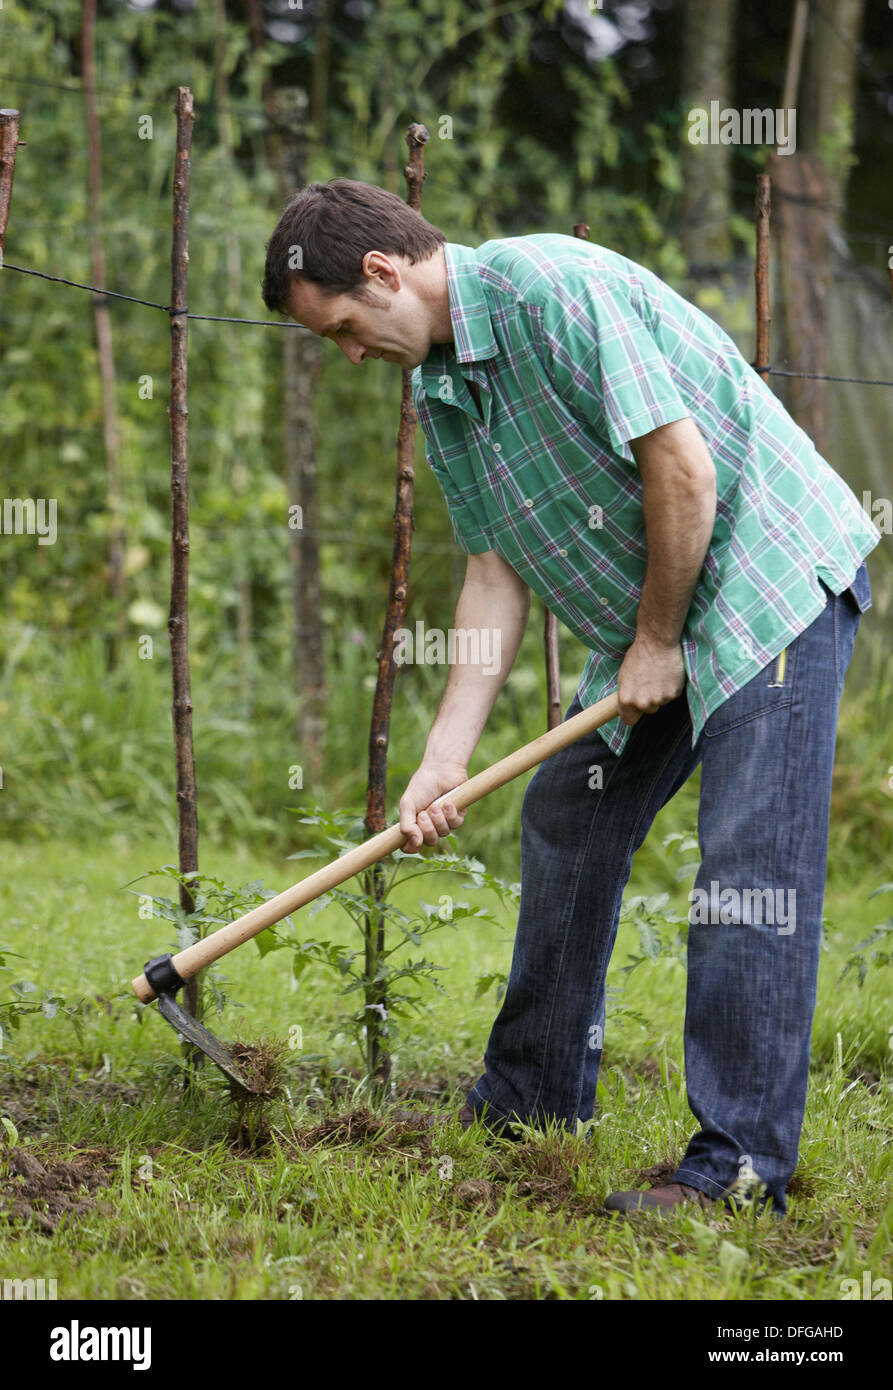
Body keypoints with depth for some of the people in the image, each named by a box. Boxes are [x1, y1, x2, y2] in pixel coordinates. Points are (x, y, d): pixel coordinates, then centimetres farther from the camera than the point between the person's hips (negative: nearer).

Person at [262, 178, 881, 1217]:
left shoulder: (551, 286, -22)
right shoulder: (437, 388, 6)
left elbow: (682, 464, -25)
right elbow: (494, 574, 7)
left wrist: (657, 642, -14)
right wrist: (445, 760, 0)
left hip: (773, 575, -10)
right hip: (650, 622, 10)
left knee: (750, 860, -13)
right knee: (567, 818, 13)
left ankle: (742, 1162, -12)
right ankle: (530, 1102, 25)